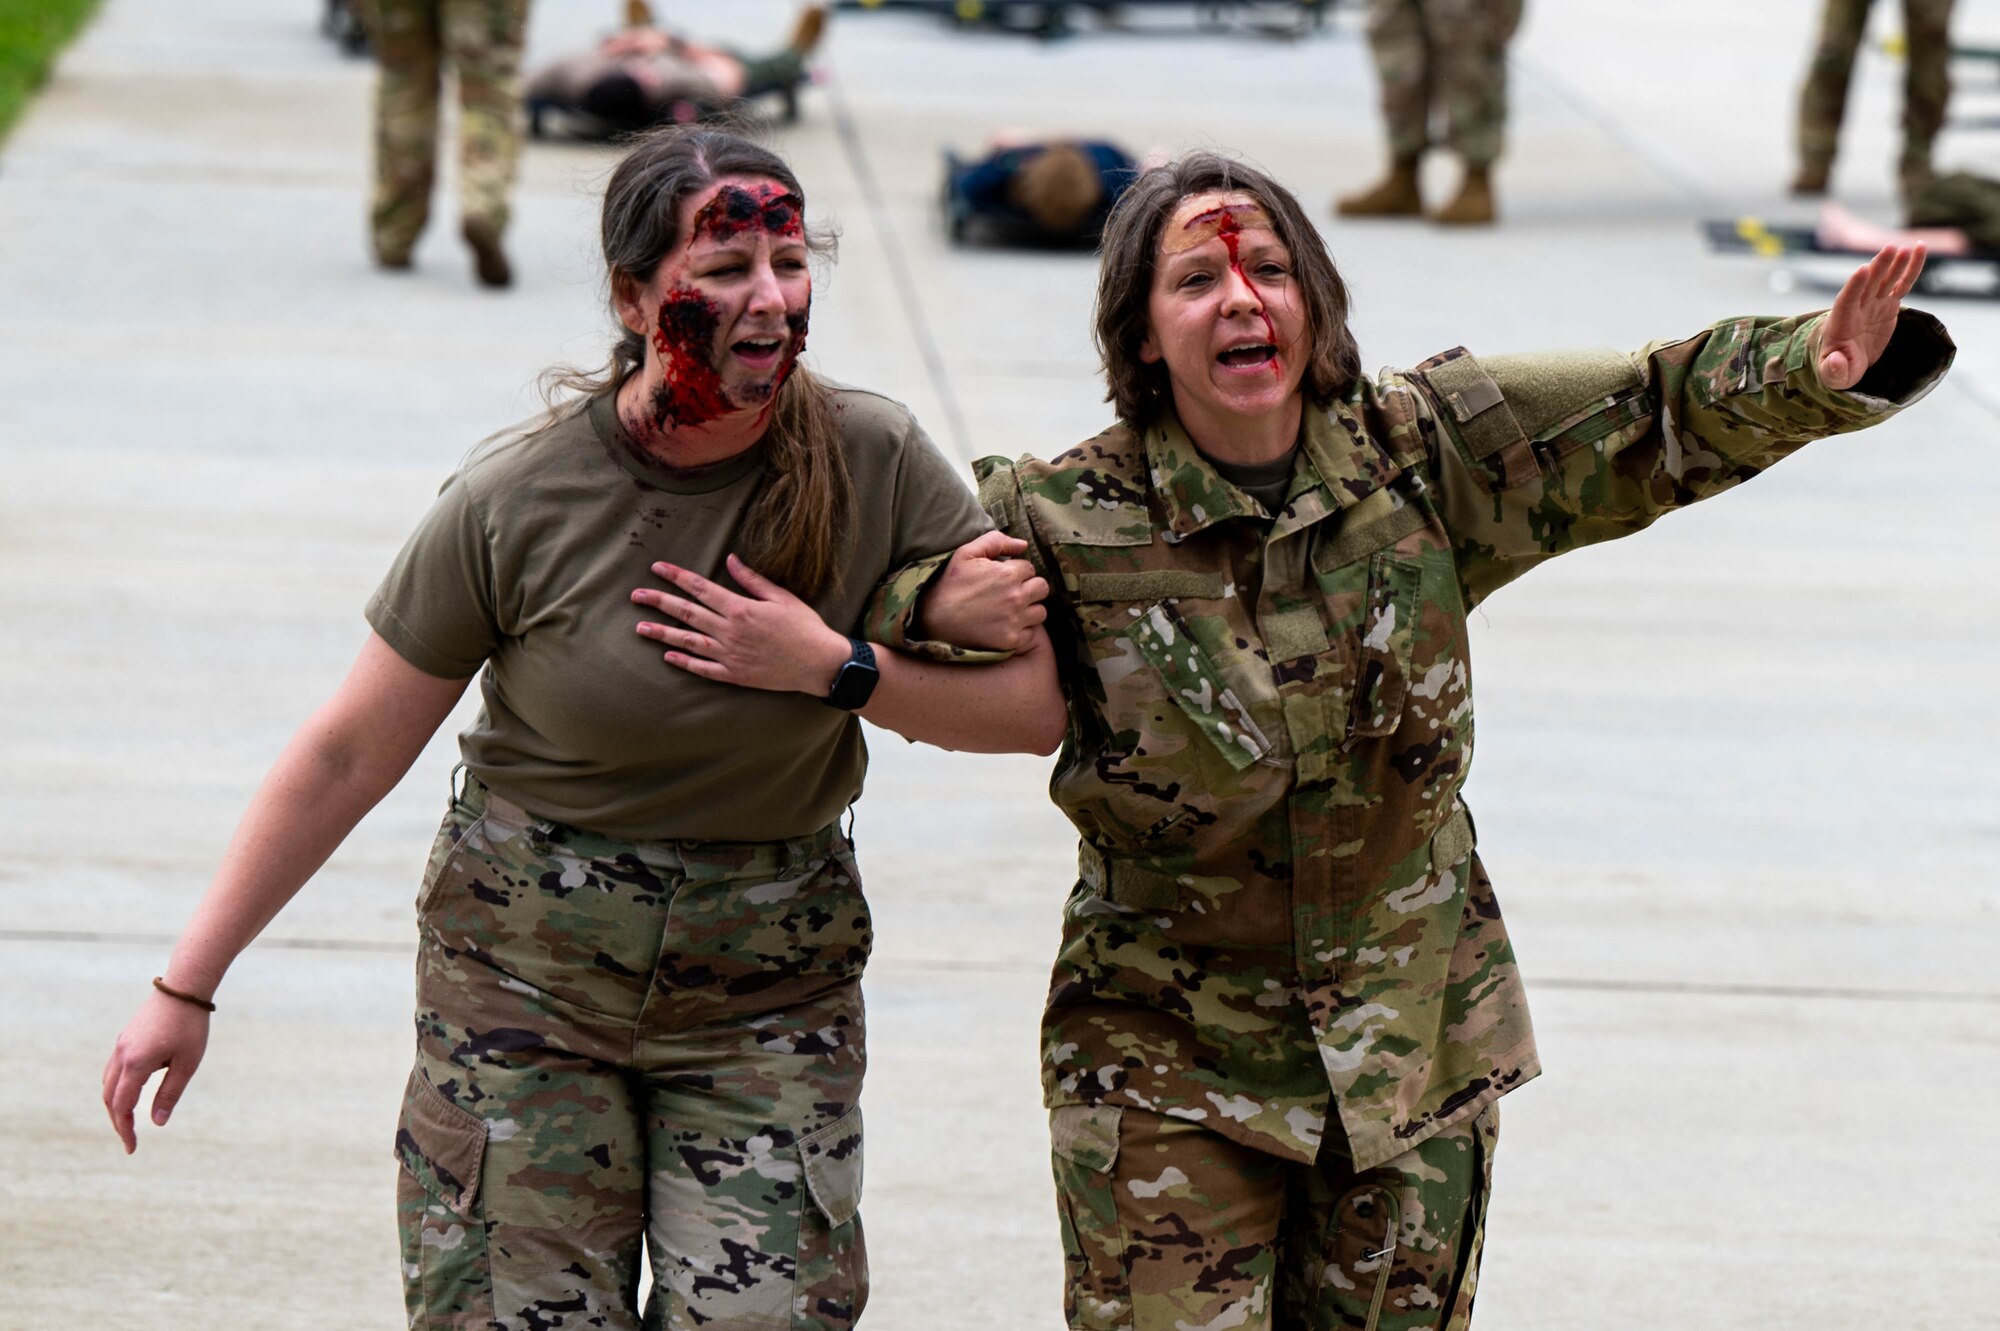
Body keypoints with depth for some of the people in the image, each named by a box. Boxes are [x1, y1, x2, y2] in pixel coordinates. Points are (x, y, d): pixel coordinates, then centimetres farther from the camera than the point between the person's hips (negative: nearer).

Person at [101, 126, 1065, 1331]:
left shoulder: (872, 461, -9)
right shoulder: (516, 507, -13)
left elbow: (1035, 707, -3)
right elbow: (349, 756, -4)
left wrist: (834, 670, -18)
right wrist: (187, 987, -3)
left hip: (770, 991, 1)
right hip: (526, 968, -1)